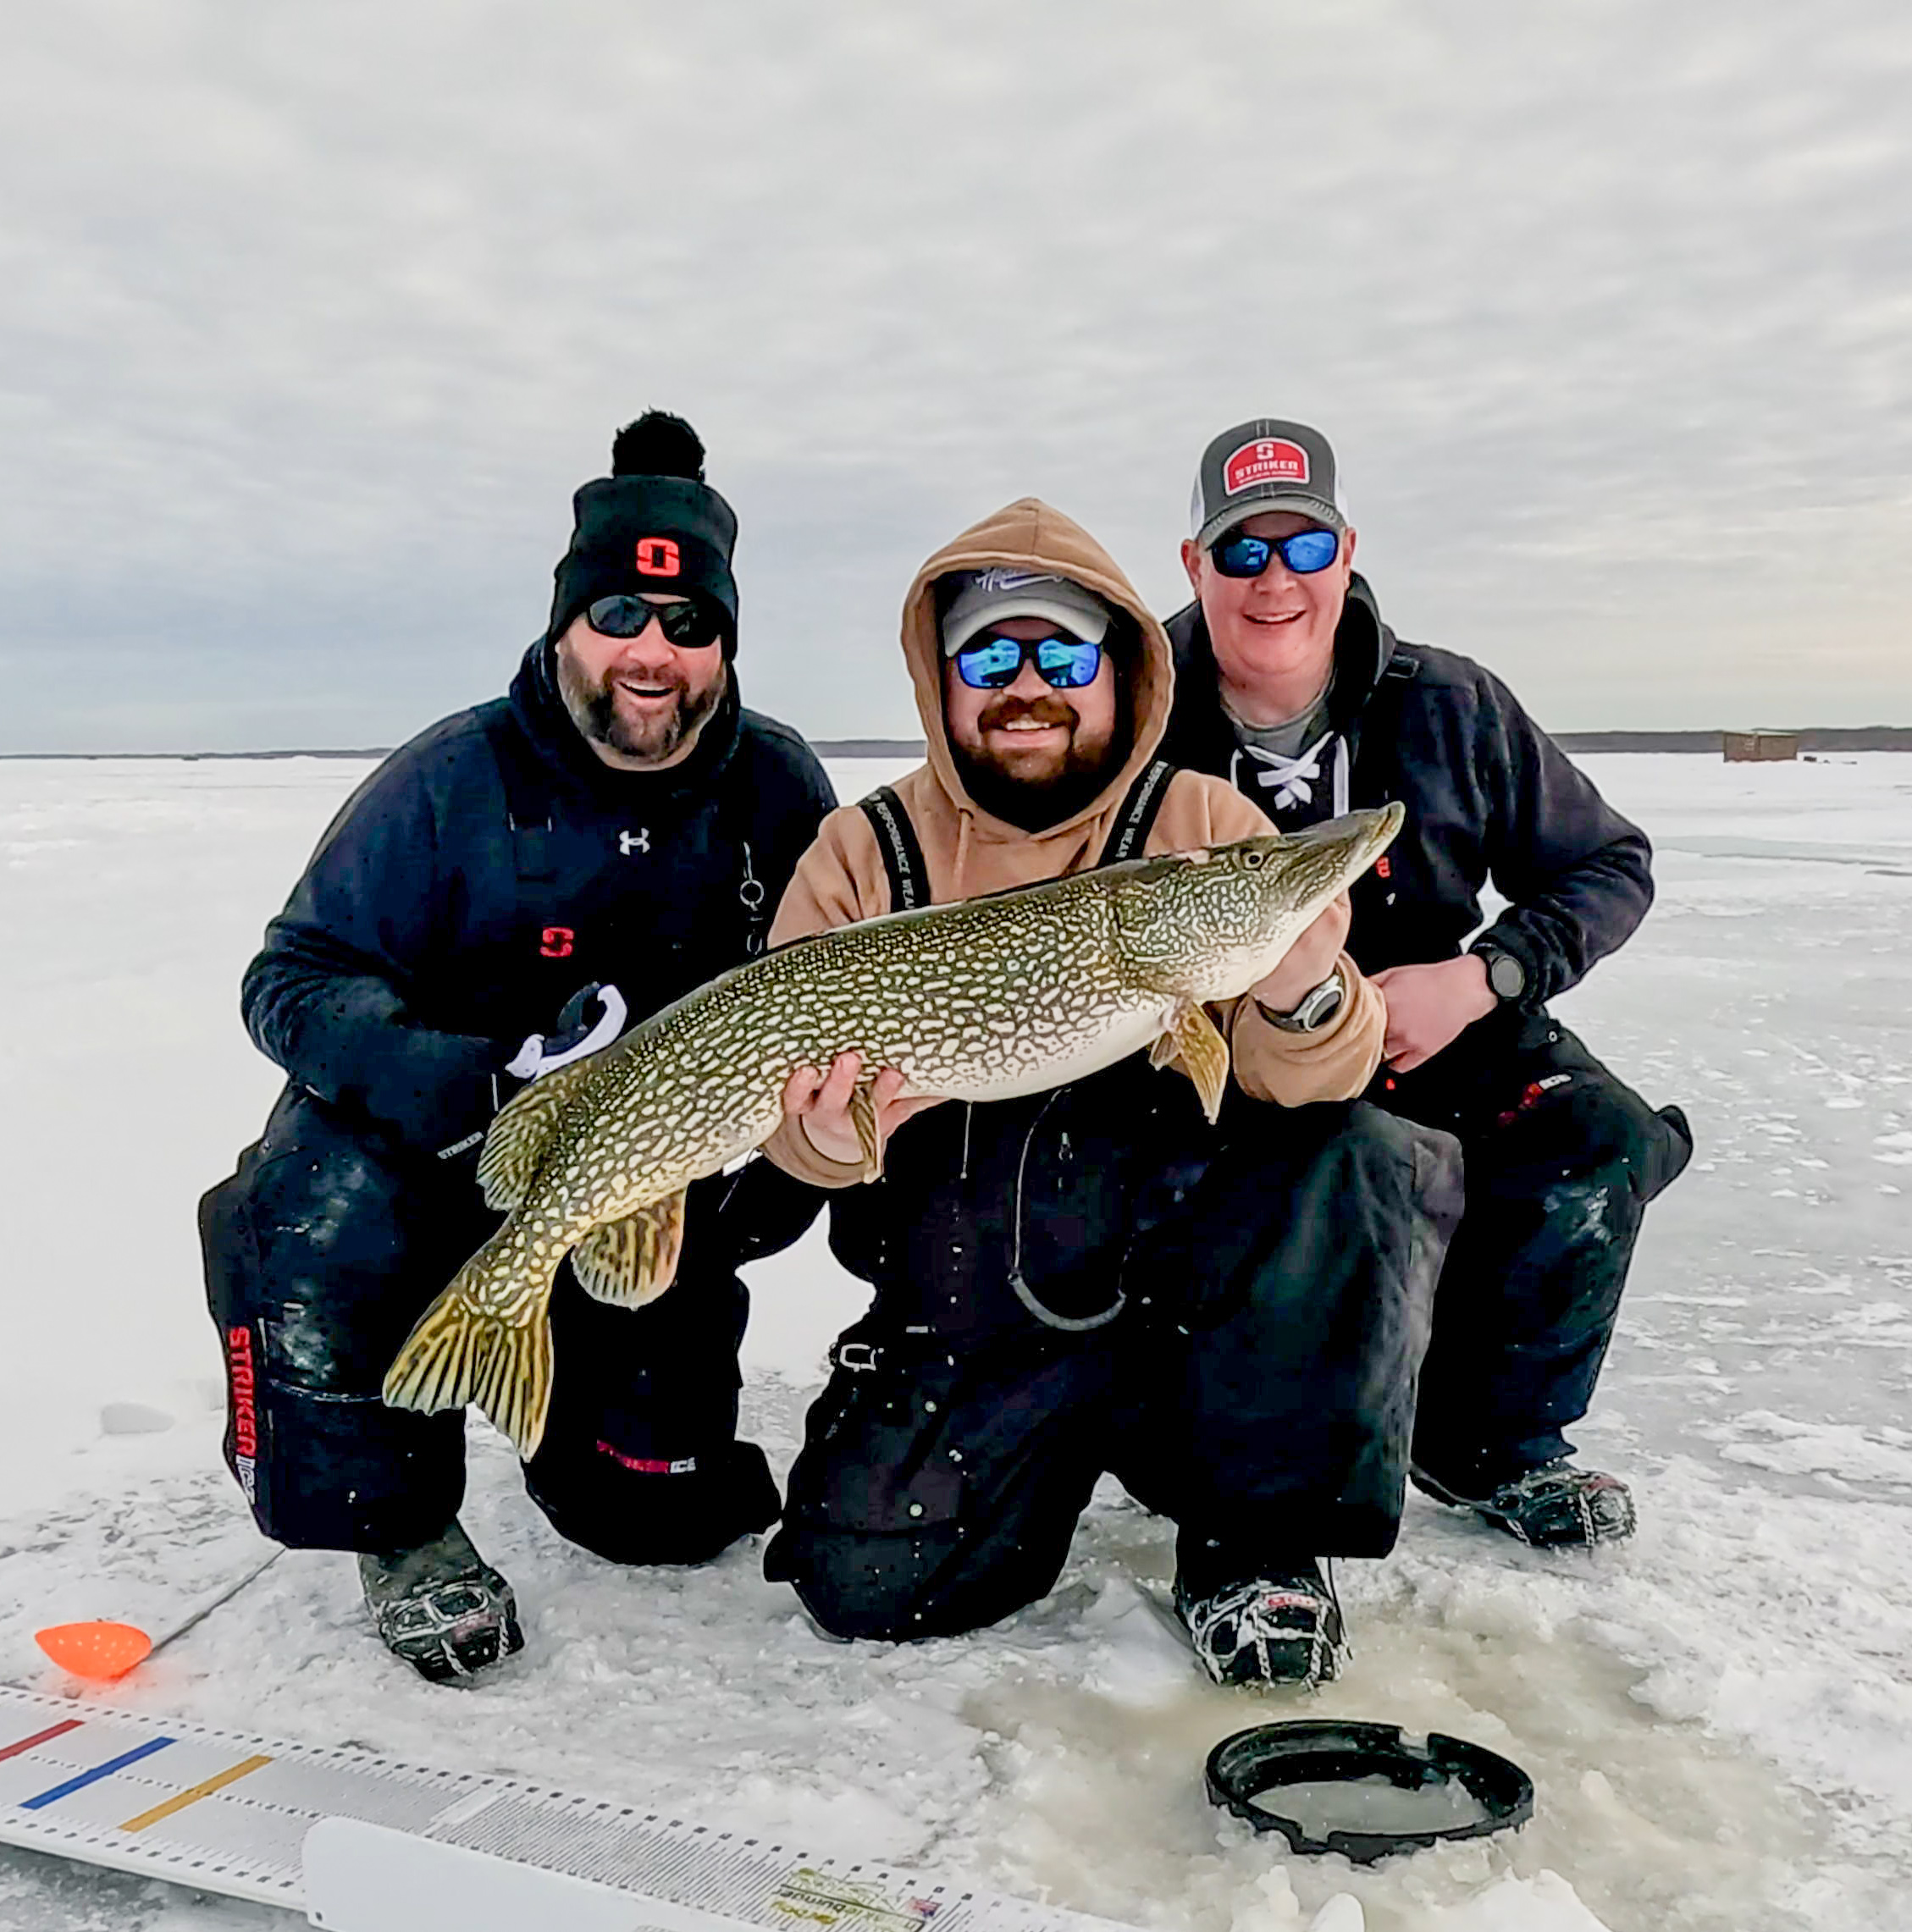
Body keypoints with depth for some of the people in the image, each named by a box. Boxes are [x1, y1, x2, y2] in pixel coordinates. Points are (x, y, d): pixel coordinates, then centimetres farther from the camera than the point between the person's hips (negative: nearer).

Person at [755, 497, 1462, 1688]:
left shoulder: (1200, 824, 1)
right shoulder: (863, 855, 4)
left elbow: (1302, 1083, -10)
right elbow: (790, 1078, -1)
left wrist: (1301, 1005, -34)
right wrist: (833, 1132, -25)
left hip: (1182, 1265, 0)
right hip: (967, 1312, 1)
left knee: (1352, 1164, -28)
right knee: (865, 1578, -16)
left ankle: (1257, 1532, -6)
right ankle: (1075, 1446, 16)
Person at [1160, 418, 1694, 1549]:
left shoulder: (1449, 709, -5)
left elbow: (1611, 866, 2)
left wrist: (1481, 978, -16)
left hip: (1426, 1041, 2)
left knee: (1596, 1146, -25)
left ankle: (1489, 1439, 3)